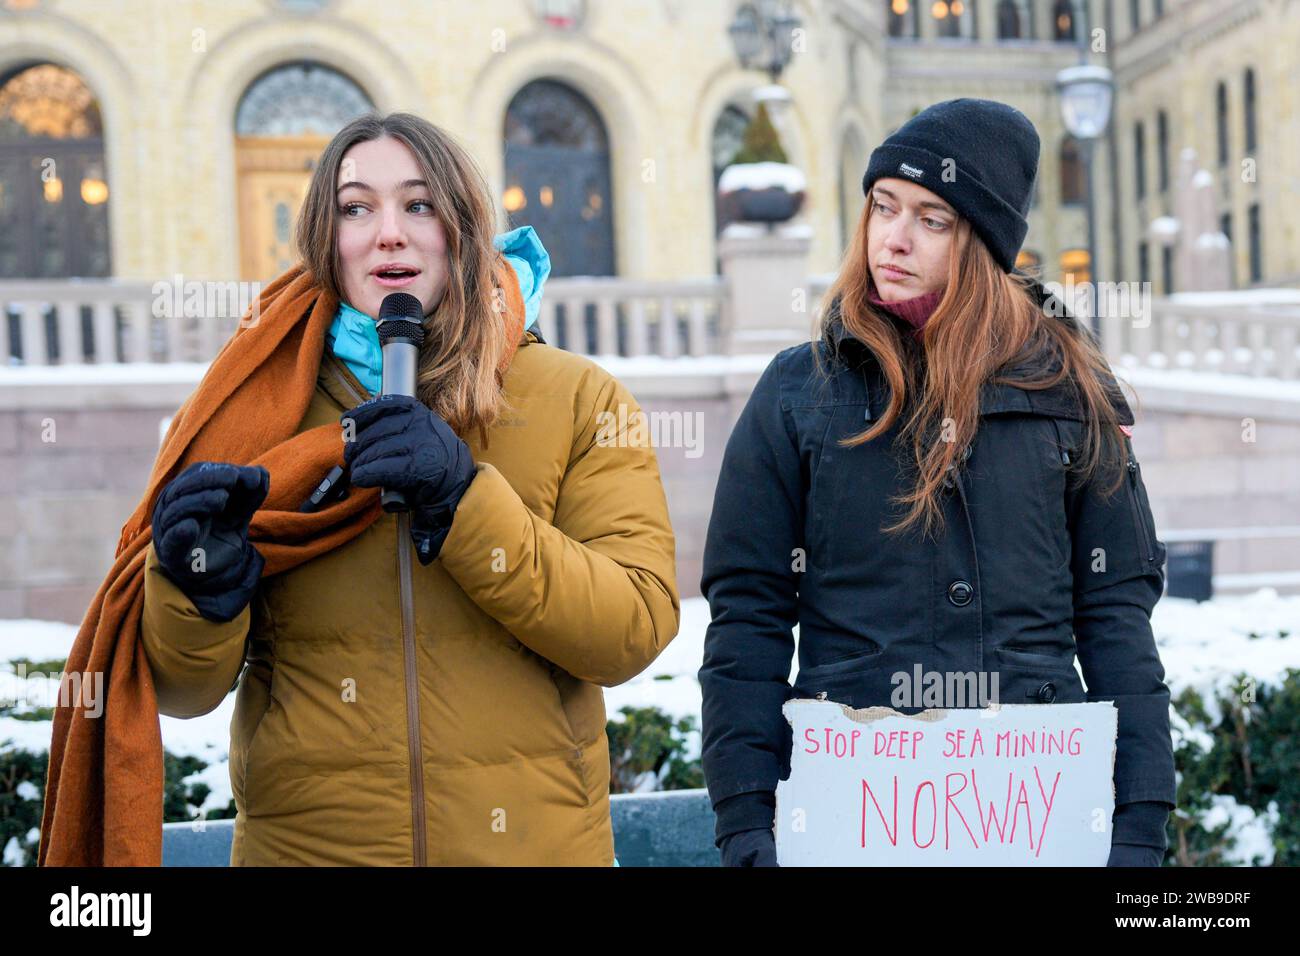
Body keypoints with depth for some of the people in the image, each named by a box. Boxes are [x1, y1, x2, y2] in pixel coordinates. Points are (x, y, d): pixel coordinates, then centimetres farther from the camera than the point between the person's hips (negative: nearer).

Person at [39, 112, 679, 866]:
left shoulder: (578, 401, -2)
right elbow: (183, 690, -2)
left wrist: (467, 502, -21)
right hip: (304, 842, 0)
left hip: (531, 839, 0)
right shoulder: (253, 411, -2)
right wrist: (205, 589, -22)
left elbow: (636, 630, -13)